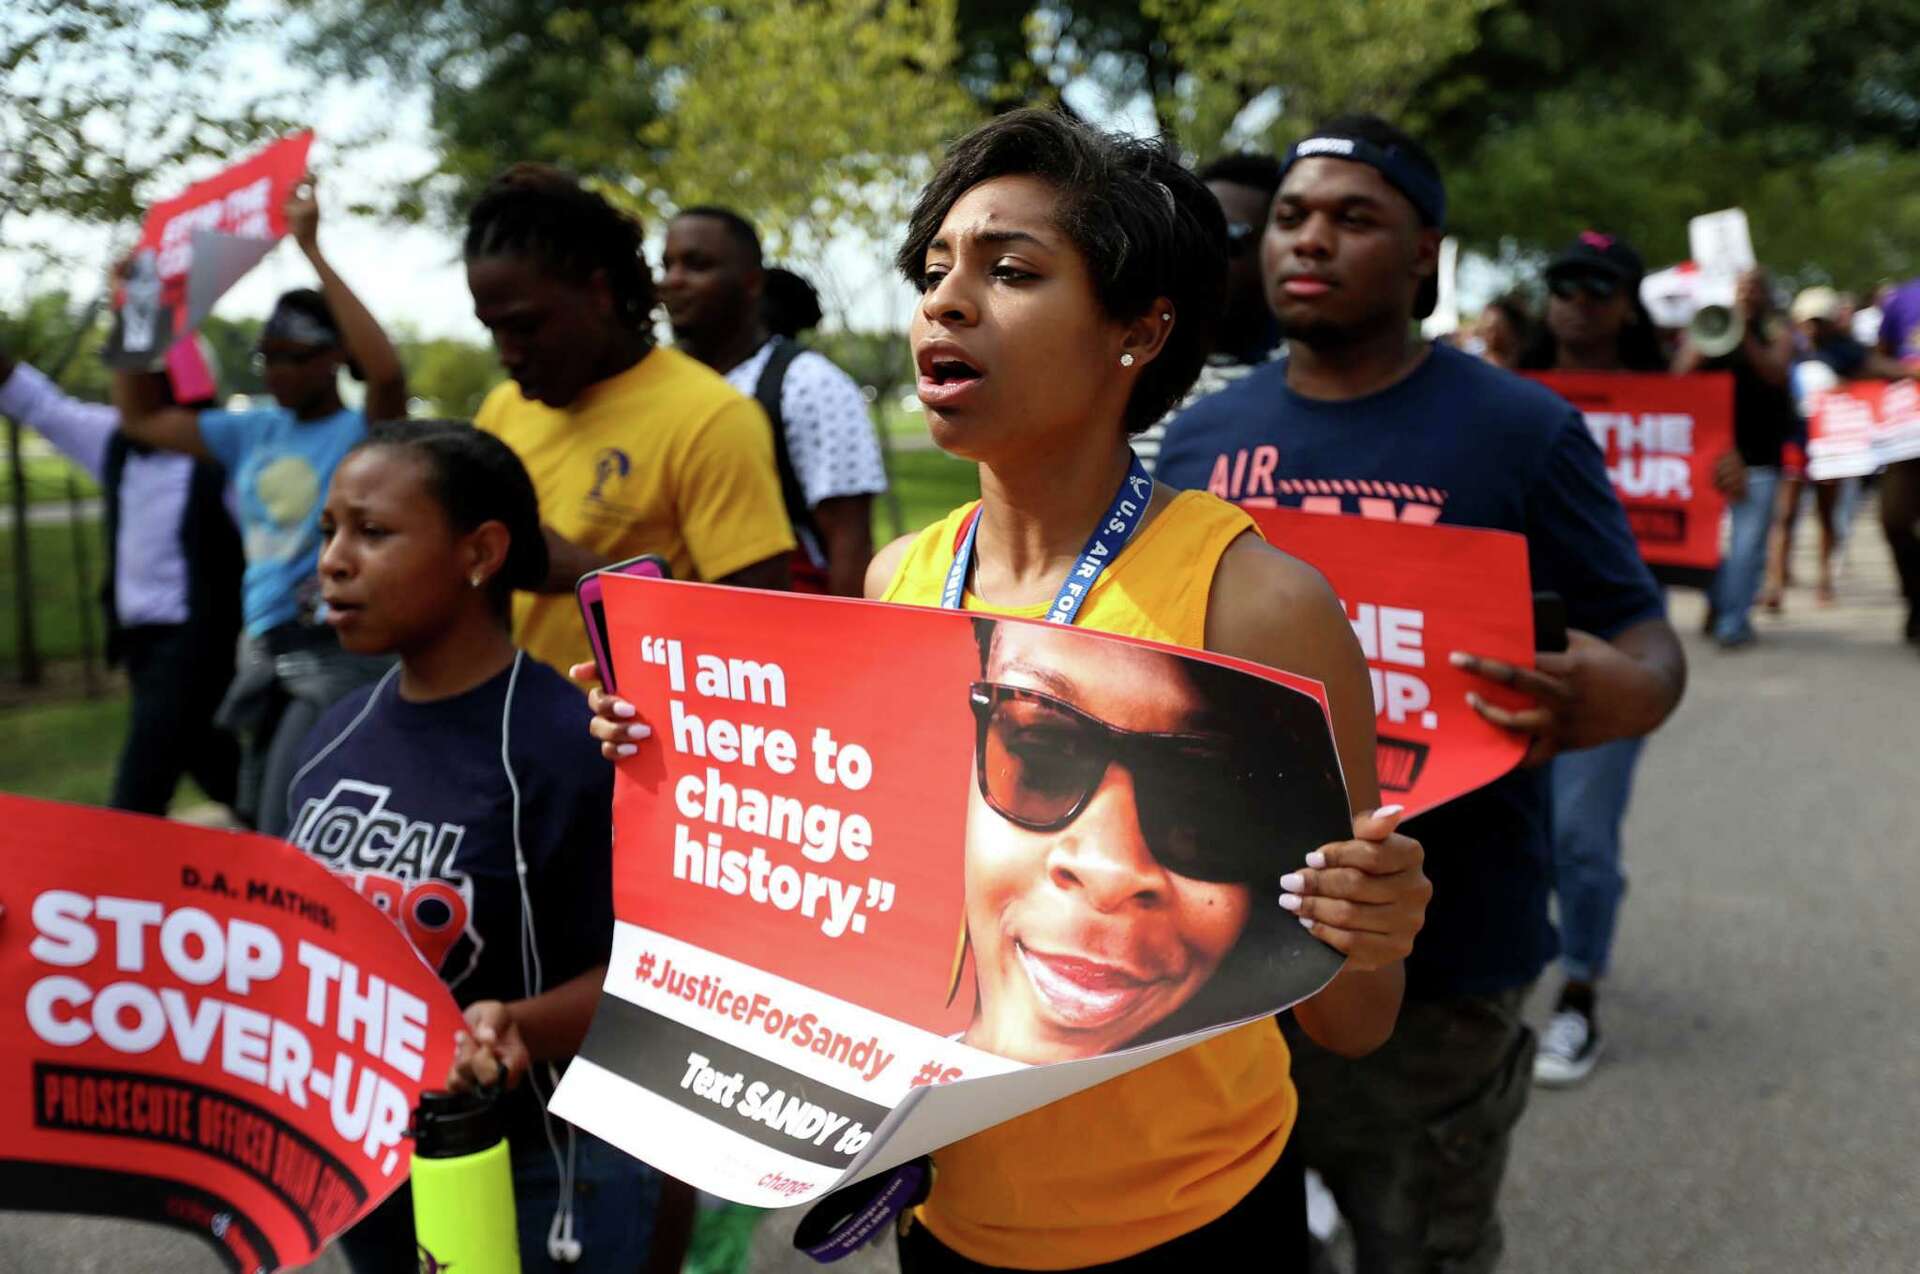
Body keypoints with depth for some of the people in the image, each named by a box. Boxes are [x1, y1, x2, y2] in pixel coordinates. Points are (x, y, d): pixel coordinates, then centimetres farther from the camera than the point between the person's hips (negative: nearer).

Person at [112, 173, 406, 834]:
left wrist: (313, 251, -30)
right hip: (266, 654, 8)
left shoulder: (363, 432, -10)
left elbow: (388, 374, -31)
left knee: (290, 840, -13)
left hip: (340, 652, -8)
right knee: (264, 825, 17)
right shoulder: (254, 432, 10)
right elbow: (139, 417, 18)